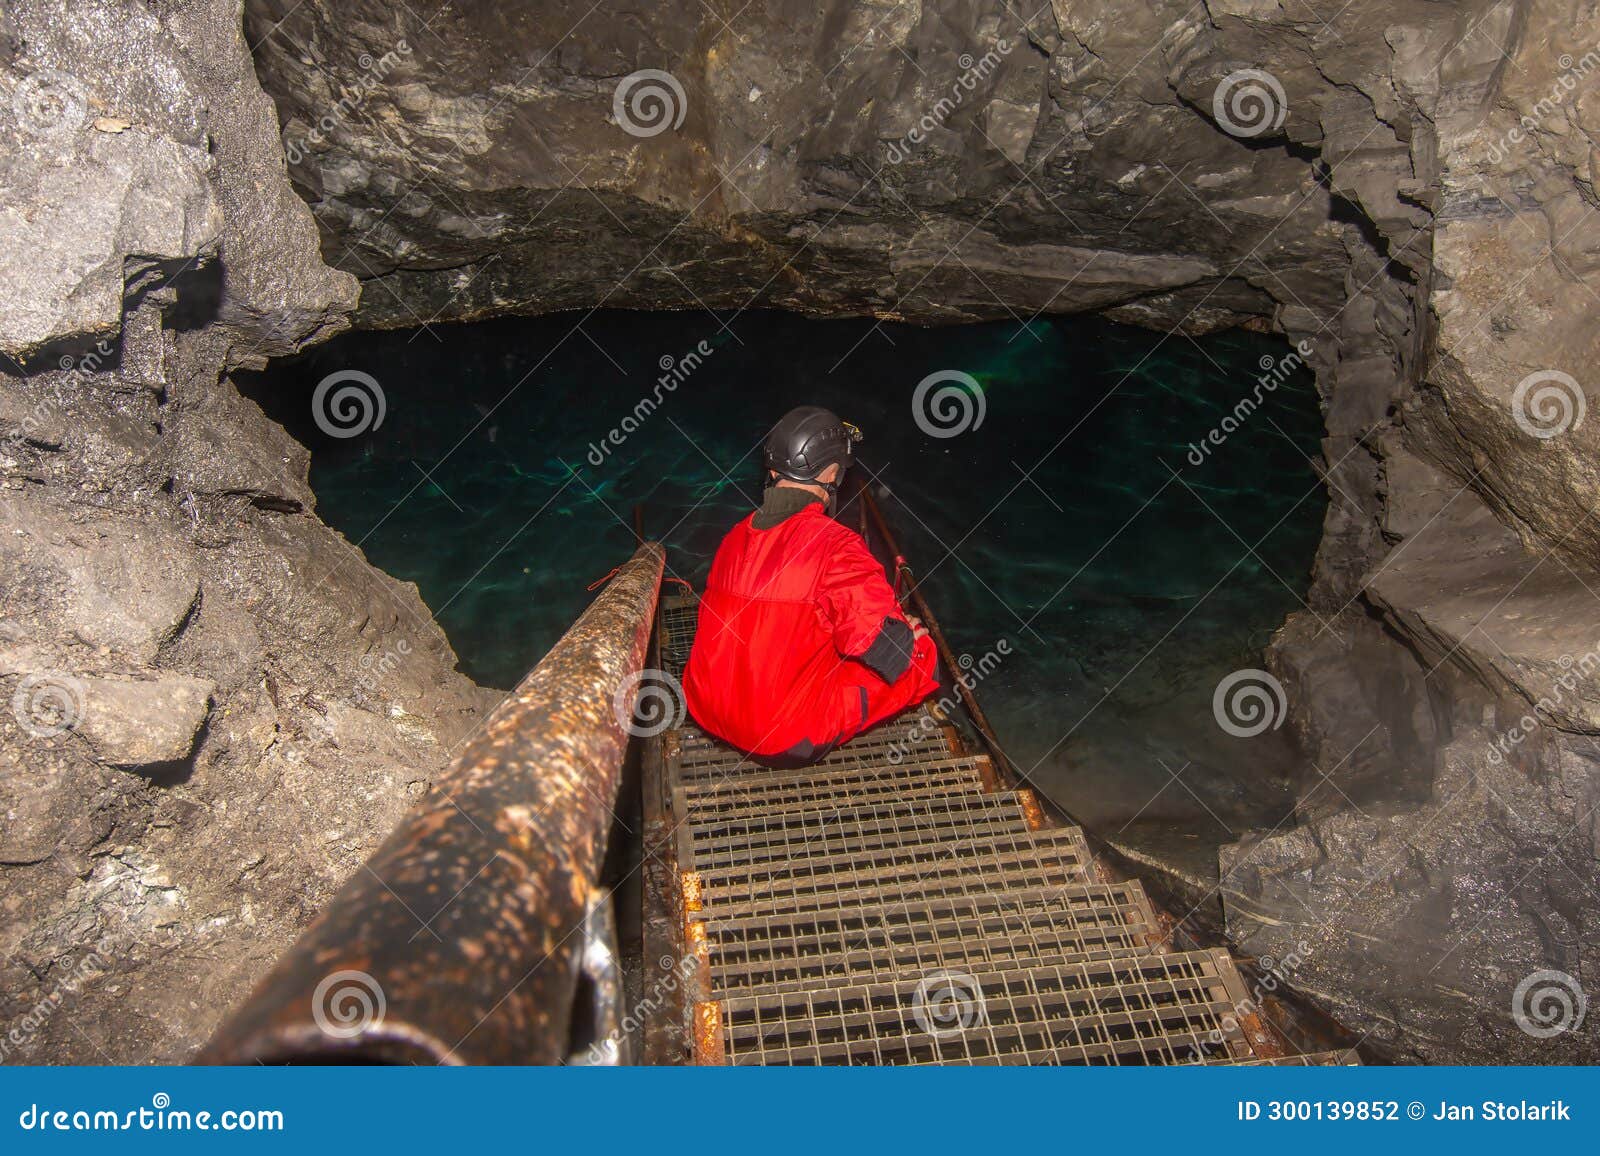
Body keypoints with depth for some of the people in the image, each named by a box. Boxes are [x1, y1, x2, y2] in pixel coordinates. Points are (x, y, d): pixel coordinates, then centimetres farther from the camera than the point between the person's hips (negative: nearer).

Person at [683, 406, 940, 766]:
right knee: (922, 655, 1)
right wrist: (908, 635, -1)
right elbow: (877, 638, -24)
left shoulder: (735, 538, 1)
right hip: (792, 743, -7)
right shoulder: (835, 545, -21)